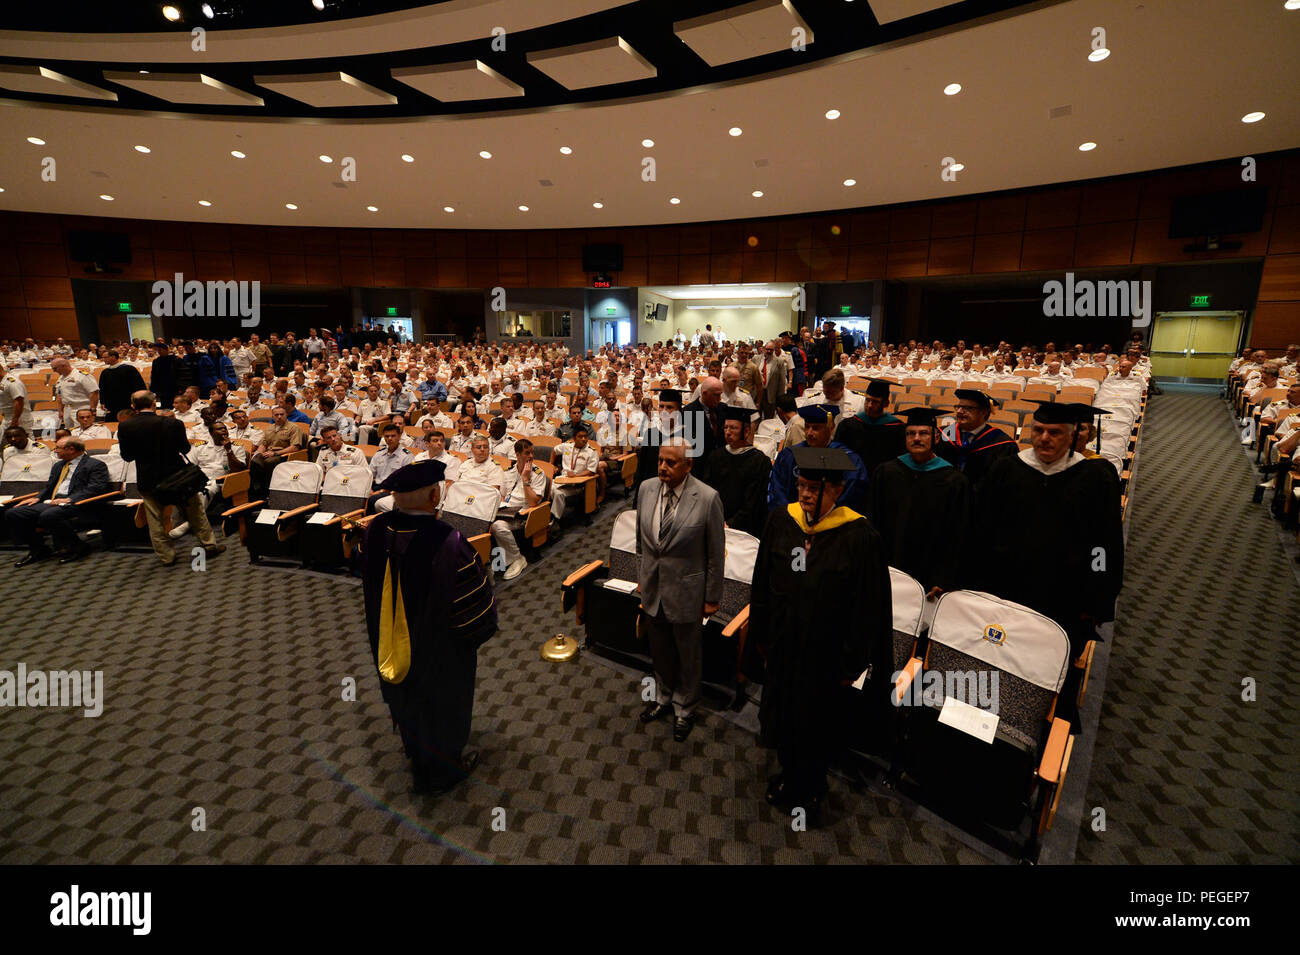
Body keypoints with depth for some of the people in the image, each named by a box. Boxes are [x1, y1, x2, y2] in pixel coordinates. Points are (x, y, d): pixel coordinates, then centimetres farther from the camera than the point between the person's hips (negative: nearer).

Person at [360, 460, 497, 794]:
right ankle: (439, 773, 46)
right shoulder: (449, 543, -37)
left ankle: (414, 751, 60)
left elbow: (370, 587, 0)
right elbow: (476, 604, -25)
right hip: (439, 653, -5)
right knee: (441, 708, 22)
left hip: (390, 646, 6)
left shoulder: (375, 531, -19)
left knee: (406, 701, 32)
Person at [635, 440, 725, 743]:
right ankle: (663, 698, 50)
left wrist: (712, 597, -7)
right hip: (653, 590, 4)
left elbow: (716, 553, -12)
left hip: (686, 592, -4)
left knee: (688, 656, 17)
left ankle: (684, 709, 42)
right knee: (660, 652, 24)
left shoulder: (707, 498, -21)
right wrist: (644, 575, 14)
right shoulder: (646, 489, -6)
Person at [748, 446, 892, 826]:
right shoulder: (781, 520, -9)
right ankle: (790, 773, 50)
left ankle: (809, 790, 45)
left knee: (814, 726, 17)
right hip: (781, 644, 4)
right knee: (781, 715, 22)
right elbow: (762, 584, 2)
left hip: (823, 652, -3)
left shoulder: (859, 537, -21)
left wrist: (852, 663, -10)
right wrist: (760, 637, 6)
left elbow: (869, 608, -13)